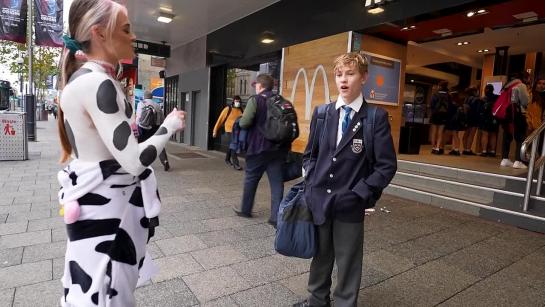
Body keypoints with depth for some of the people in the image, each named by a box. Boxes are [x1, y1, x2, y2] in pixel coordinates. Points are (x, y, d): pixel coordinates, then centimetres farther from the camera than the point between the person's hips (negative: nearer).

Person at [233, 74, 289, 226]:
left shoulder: (255, 100, -8)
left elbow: (244, 123, -16)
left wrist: (244, 120, 5)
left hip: (259, 147, -4)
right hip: (278, 148, 4)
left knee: (250, 179, 14)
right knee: (277, 182, 4)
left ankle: (245, 209, 29)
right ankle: (276, 217, 3)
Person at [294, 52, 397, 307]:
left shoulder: (376, 117, -7)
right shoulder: (321, 113, 5)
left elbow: (387, 166, -8)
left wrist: (359, 194, -14)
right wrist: (311, 184, -1)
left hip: (349, 205, -3)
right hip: (318, 200, 4)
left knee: (347, 262, 12)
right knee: (320, 255, 21)